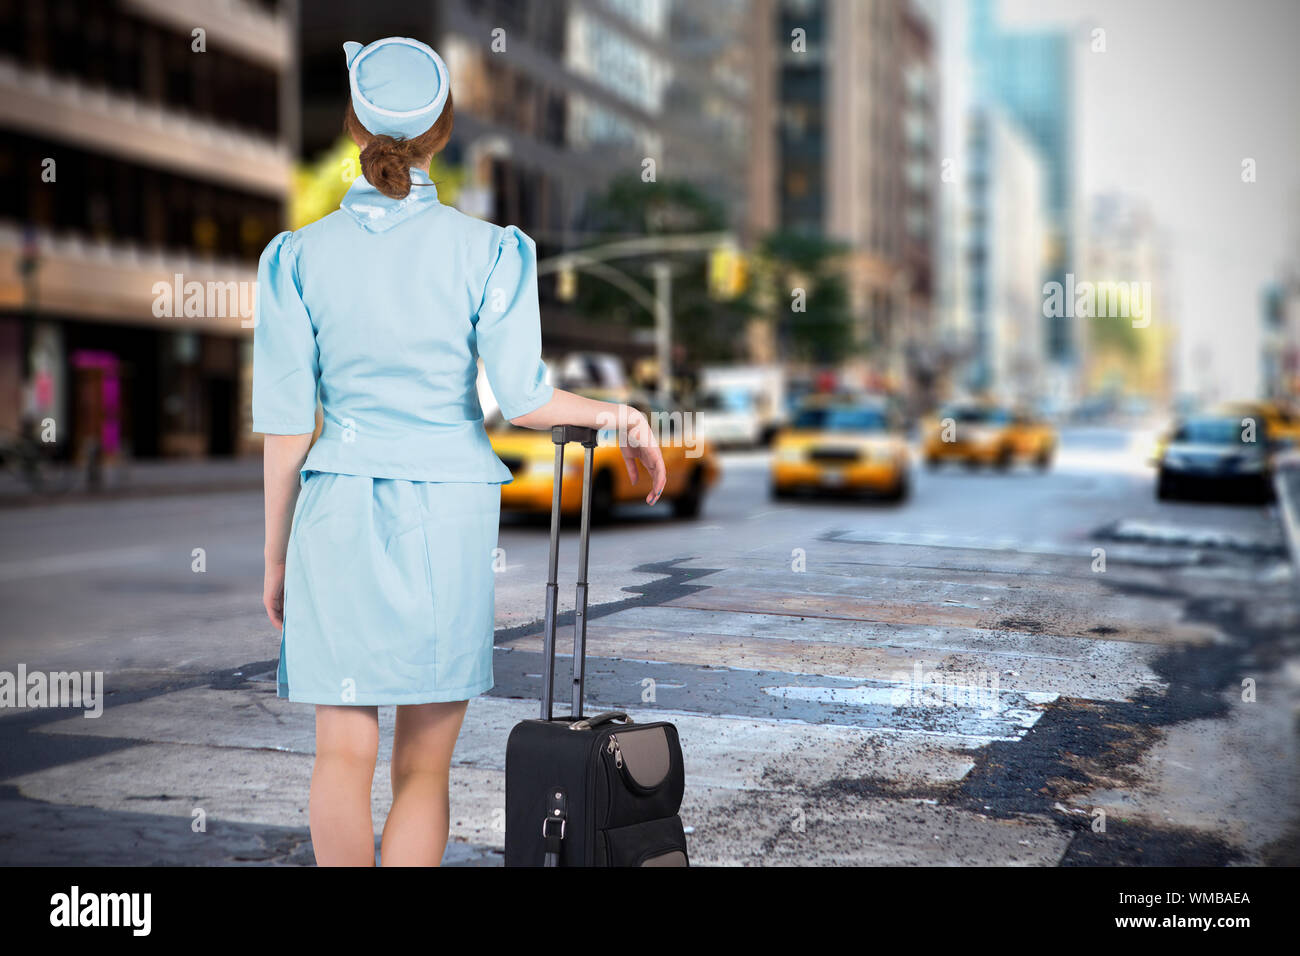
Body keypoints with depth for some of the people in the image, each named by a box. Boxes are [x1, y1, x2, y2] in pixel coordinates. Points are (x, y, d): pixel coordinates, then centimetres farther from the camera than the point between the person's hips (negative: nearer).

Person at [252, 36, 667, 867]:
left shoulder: (300, 255, -1)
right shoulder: (486, 251, -5)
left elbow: (286, 423, -1)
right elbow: (522, 399, -11)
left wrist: (277, 556, 8)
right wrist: (622, 416, 6)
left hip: (339, 514, 1)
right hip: (448, 515, -1)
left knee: (344, 754, 7)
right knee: (424, 768, 8)